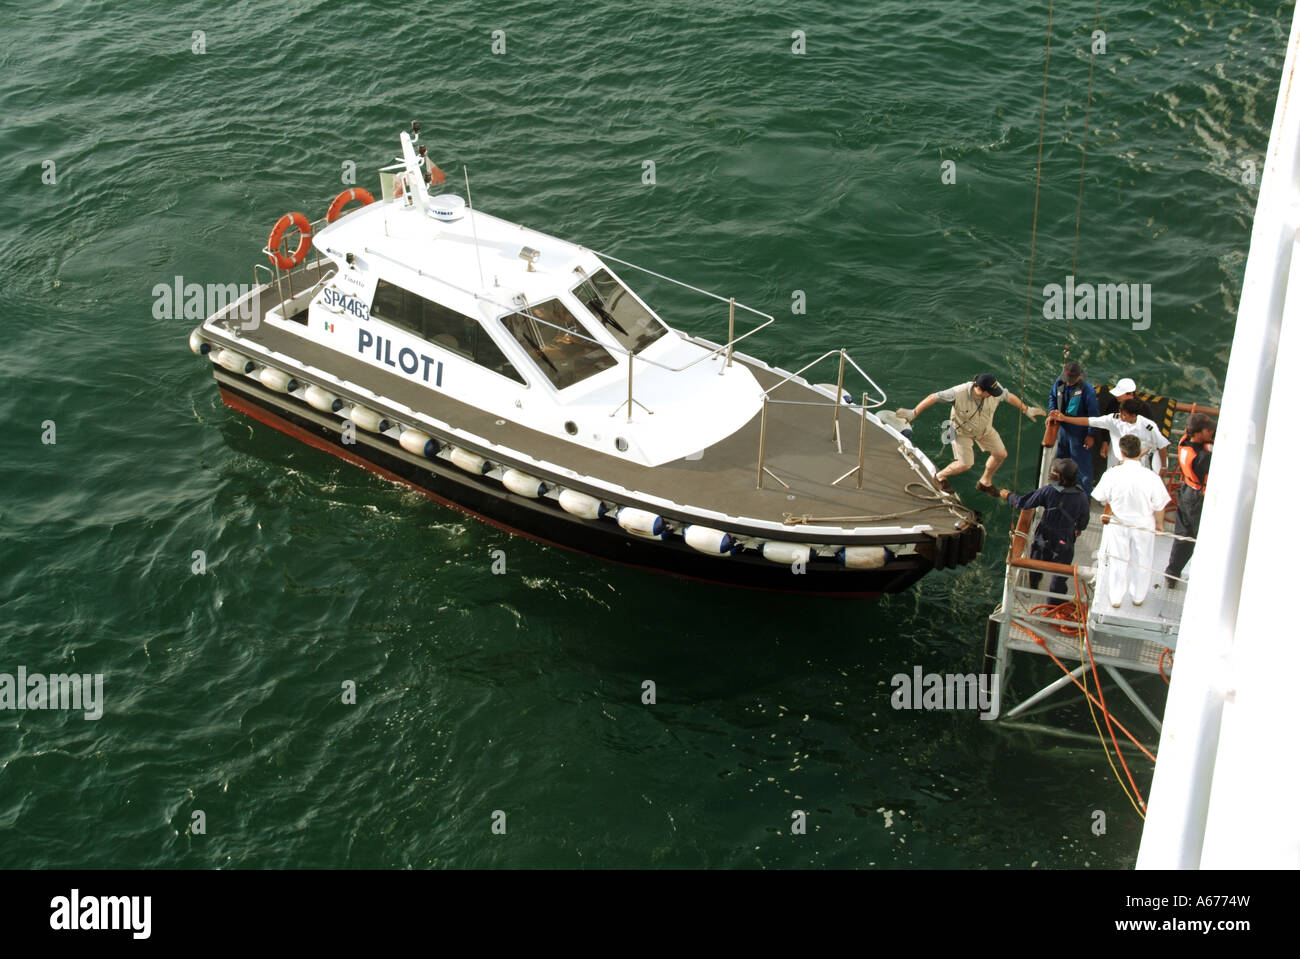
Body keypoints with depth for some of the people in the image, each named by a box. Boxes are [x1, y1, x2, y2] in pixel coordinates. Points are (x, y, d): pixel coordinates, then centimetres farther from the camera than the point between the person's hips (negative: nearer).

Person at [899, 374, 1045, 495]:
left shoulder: (995, 389, -29)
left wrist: (1026, 410, 7)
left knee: (1001, 454, 10)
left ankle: (985, 482, 36)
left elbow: (1009, 396, -6)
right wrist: (913, 413, -25)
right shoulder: (959, 393, -41)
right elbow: (934, 397, -30)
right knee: (965, 464, -4)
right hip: (962, 431, -5)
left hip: (985, 428, 5)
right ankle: (940, 476, 28)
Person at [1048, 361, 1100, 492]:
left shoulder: (1086, 388, -23)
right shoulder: (1060, 382, -5)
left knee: (1082, 465, 2)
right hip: (1063, 428, 7)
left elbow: (1094, 413, -16)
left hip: (1079, 433, -7)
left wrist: (1091, 435, -13)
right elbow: (1053, 397, 17)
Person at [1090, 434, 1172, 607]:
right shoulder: (1151, 477, -22)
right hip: (1144, 527, 0)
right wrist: (1160, 524, 8)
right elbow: (1159, 506, -9)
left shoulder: (1111, 475, -23)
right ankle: (1138, 597, 39)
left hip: (1118, 526, 0)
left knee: (1117, 562, 19)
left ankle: (1115, 598, 33)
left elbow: (1101, 498, -8)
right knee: (1142, 562, 21)